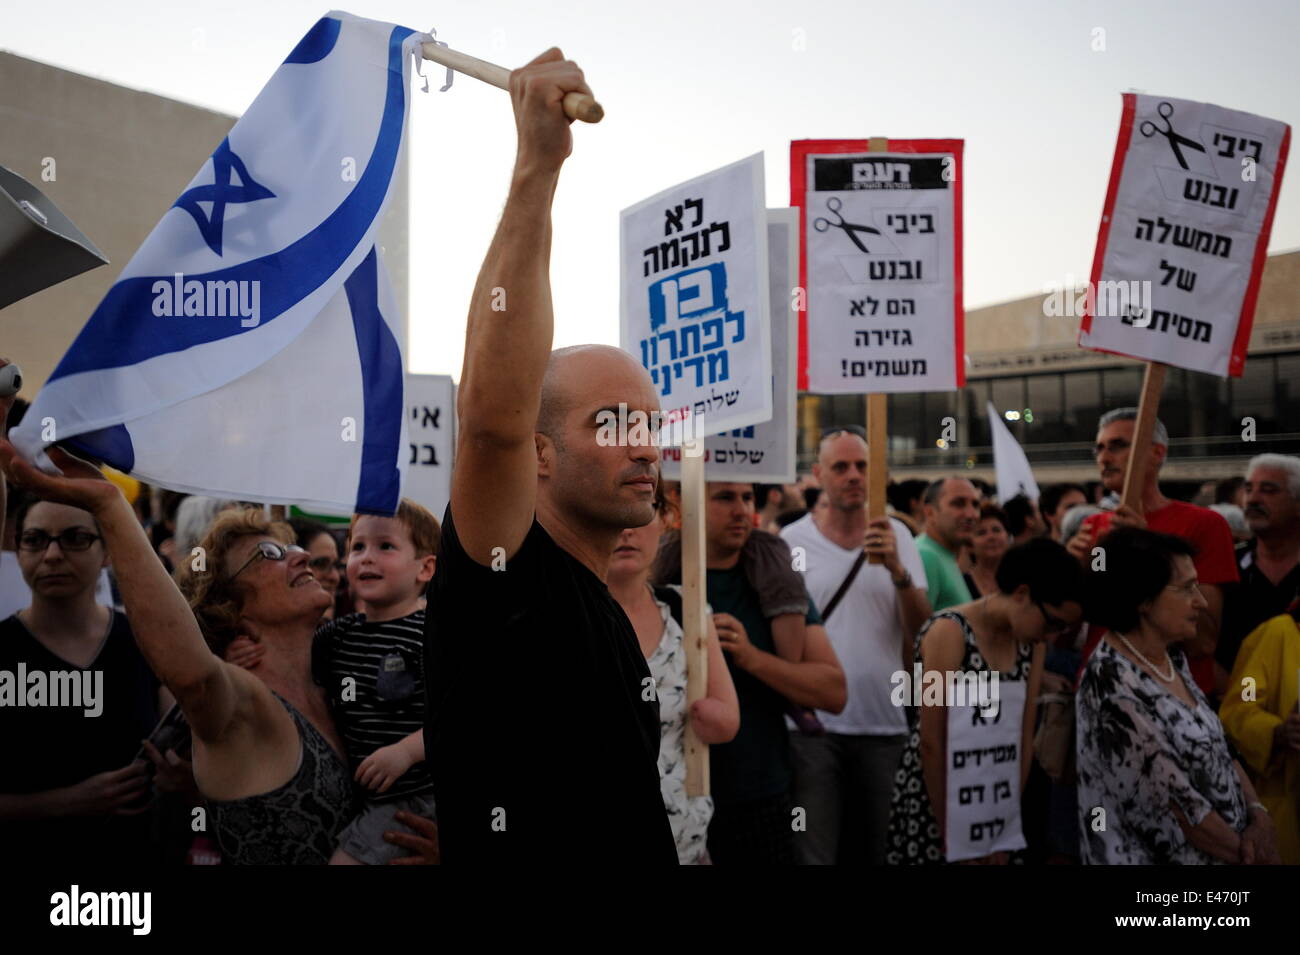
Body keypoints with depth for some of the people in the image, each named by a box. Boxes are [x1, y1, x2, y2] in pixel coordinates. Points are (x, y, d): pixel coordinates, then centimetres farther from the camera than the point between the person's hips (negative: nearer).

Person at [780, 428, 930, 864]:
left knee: (873, 851, 13)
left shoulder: (895, 535, 5)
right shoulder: (793, 540, -2)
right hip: (815, 723, -2)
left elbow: (922, 632, -1)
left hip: (886, 721, 3)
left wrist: (897, 570, -16)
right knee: (813, 854, -1)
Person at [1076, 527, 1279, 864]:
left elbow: (1220, 749, 9)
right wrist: (1245, 853, -11)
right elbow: (1176, 804, -22)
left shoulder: (1172, 659, 3)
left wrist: (1258, 817, -6)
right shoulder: (1112, 685, -25)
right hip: (1171, 856, -8)